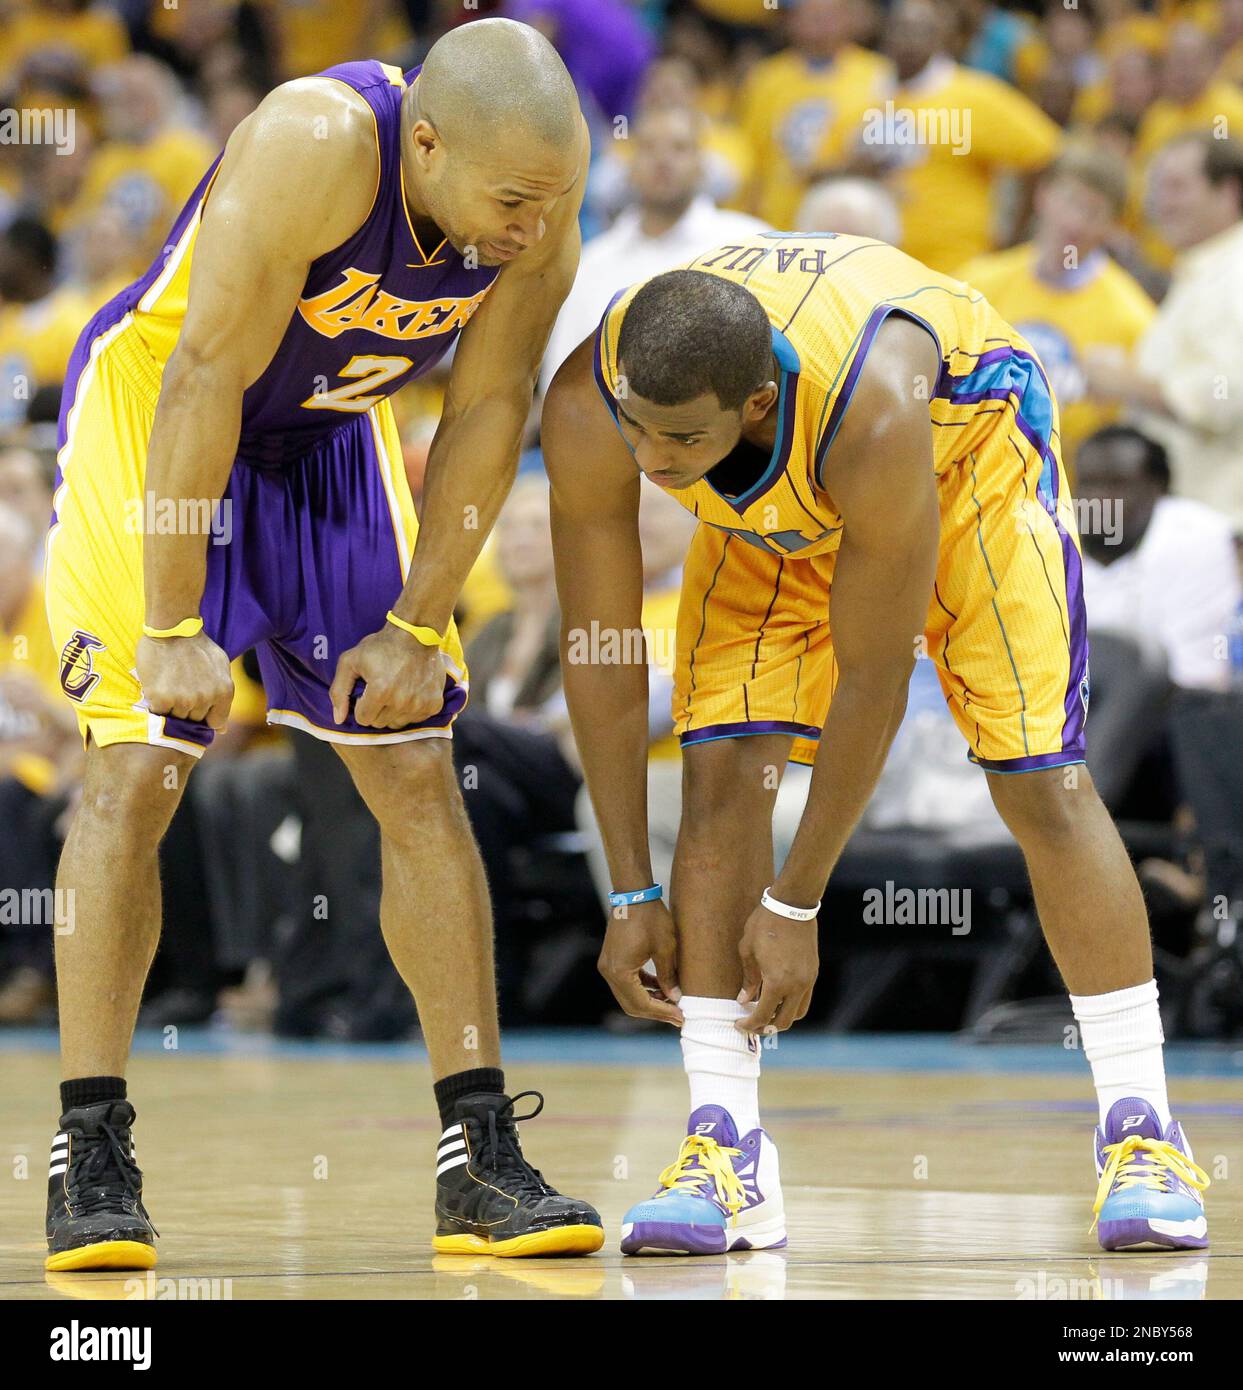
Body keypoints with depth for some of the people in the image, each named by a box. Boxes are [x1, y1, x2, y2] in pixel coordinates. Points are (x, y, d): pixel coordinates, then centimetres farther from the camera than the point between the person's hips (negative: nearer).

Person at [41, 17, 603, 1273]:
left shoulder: (540, 211, -19)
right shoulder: (316, 147, -36)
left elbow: (486, 416, -6)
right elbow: (205, 381, -32)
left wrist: (416, 624, -7)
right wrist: (173, 628, -31)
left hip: (329, 434, 5)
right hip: (153, 407, -5)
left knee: (419, 777, 0)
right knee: (137, 769, -12)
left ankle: (480, 1159, 3)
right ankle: (90, 1161, -6)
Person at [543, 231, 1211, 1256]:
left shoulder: (871, 413, -46)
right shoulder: (588, 409, -34)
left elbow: (872, 684, -34)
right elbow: (599, 651, -21)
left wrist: (794, 906, -25)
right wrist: (633, 896, -17)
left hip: (964, 431, -3)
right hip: (773, 509, 3)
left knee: (1039, 777, -12)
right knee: (724, 764, -15)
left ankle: (1142, 1132, -3)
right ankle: (725, 1150, -12)